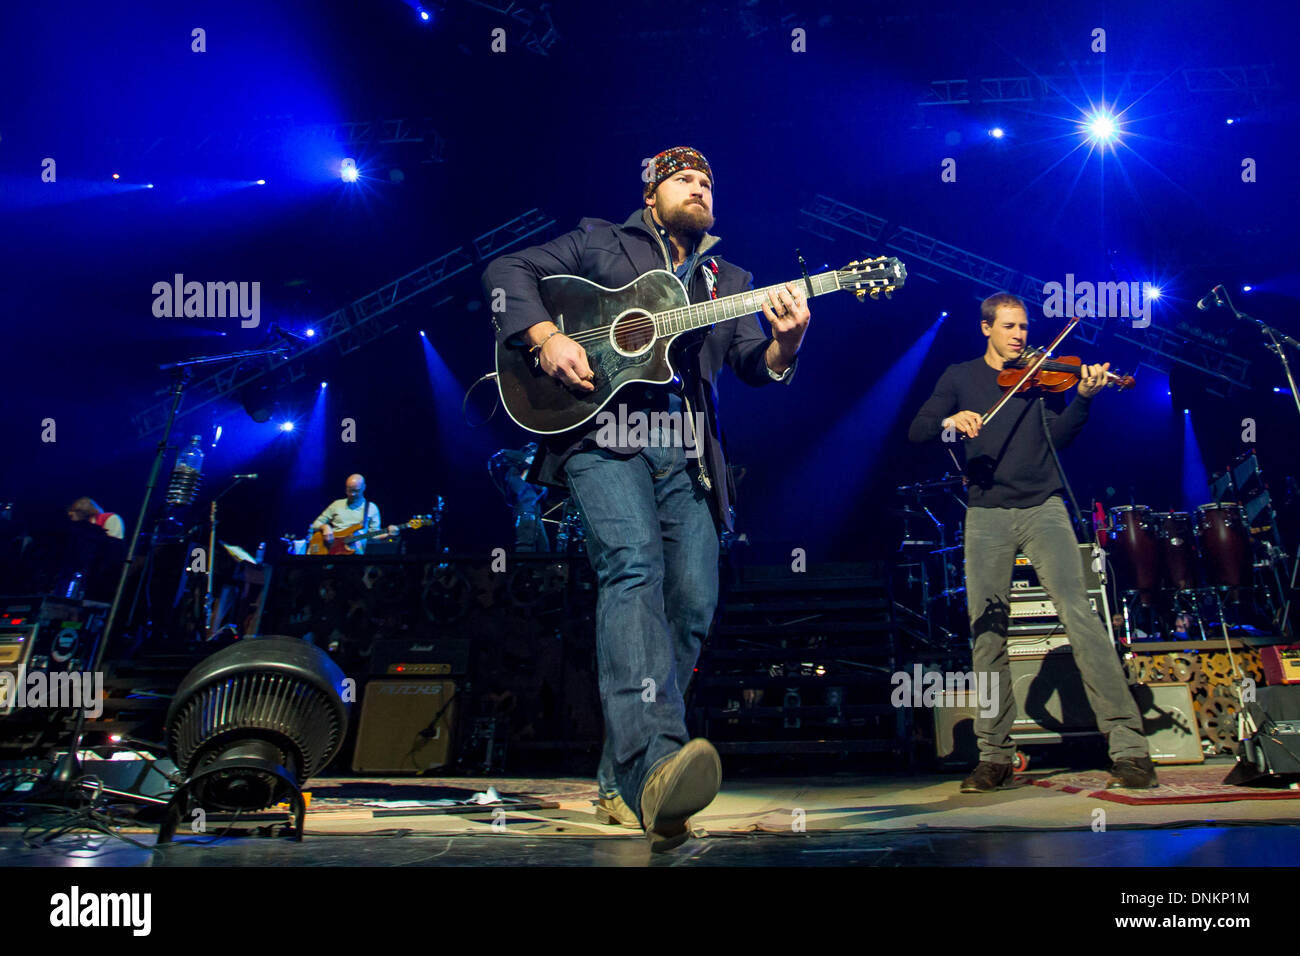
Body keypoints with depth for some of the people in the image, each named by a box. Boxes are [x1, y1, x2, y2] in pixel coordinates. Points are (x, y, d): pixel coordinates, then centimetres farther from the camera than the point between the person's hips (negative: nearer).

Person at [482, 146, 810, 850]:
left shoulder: (729, 282, 26)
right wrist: (545, 335, -8)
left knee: (693, 604, -5)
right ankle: (655, 762, -48)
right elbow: (508, 271, 10)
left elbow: (755, 364, 13)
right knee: (634, 566, -29)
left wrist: (785, 342, -11)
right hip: (602, 437, -5)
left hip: (687, 455, 5)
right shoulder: (601, 244, 16)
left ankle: (623, 780, 7)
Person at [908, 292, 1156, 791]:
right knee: (987, 631, -1)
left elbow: (1058, 436, 1)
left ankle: (1128, 745, -15)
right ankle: (995, 756, 9)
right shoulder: (961, 377, 14)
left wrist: (1083, 397, -16)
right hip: (987, 514, 1)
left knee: (1078, 611, -14)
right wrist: (950, 421, -15)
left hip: (1042, 509, -1)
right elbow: (917, 430, 5)